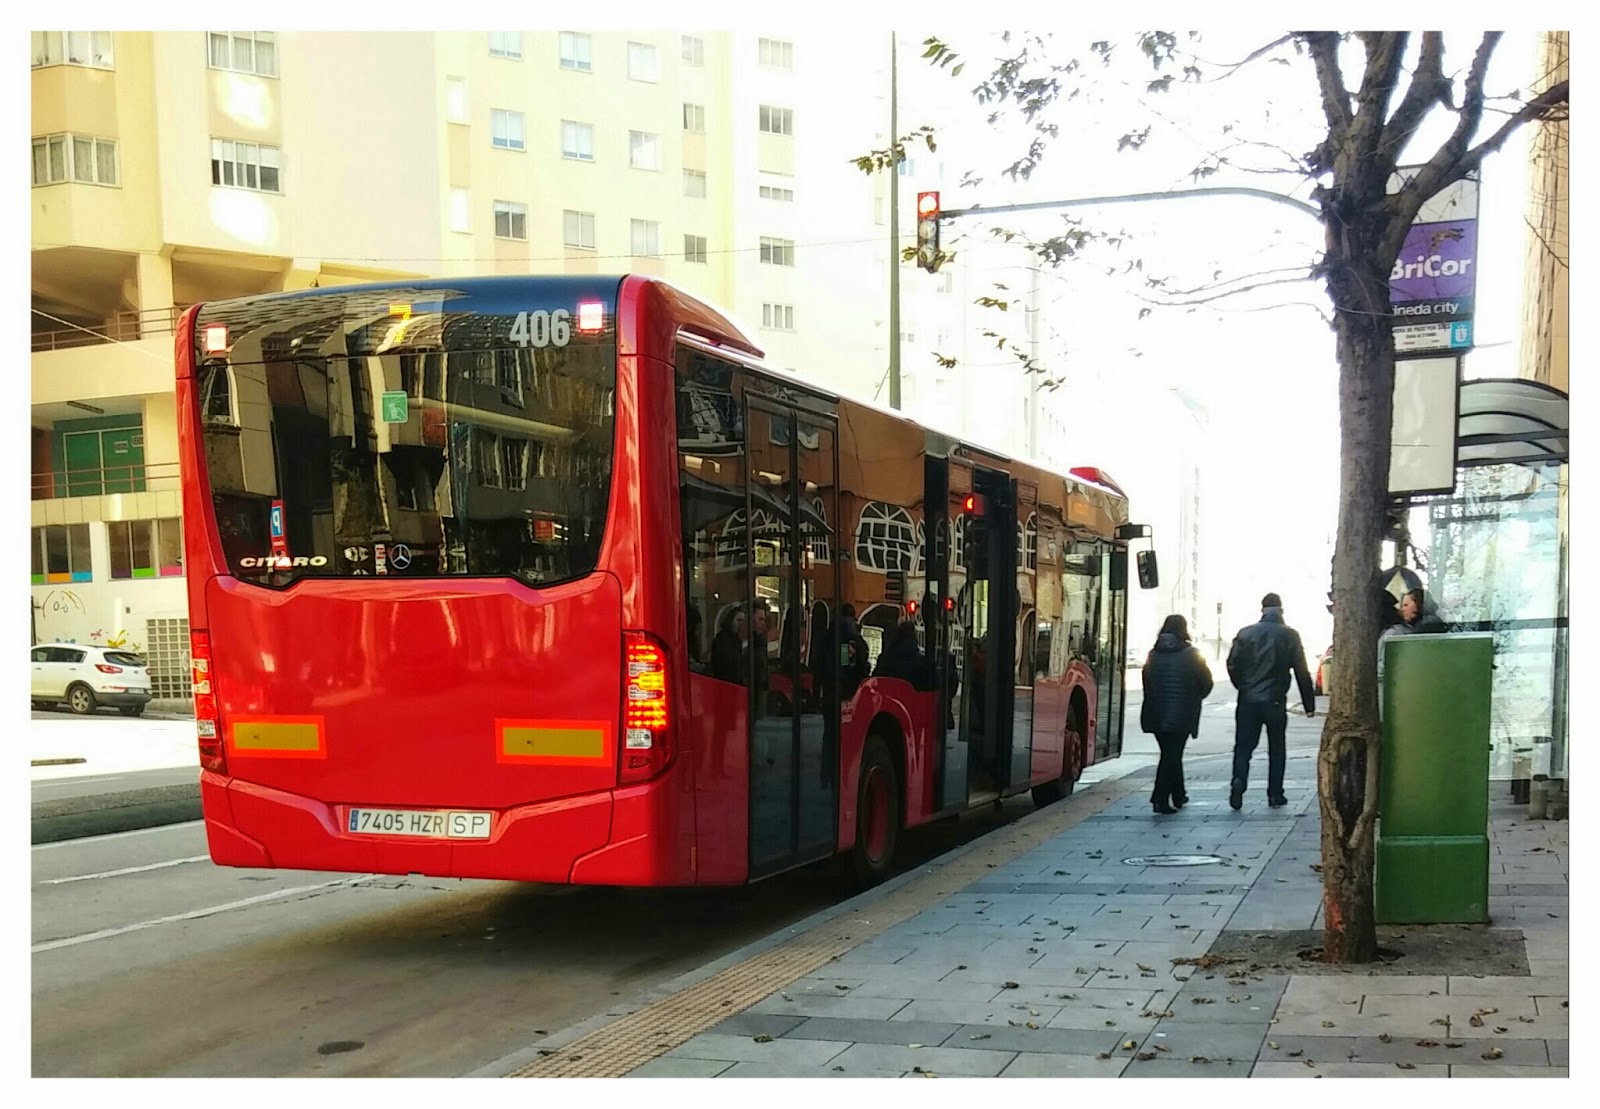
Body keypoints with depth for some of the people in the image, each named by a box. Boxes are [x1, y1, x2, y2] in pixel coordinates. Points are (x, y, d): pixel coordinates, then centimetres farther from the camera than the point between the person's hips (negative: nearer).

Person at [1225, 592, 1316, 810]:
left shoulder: (1245, 633, 1)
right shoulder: (1290, 635, -3)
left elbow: (1232, 665, 0)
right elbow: (1302, 672, -3)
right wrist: (1309, 704, 2)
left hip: (1248, 701, 1)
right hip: (1275, 701, -1)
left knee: (1243, 746, 6)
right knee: (1277, 749, 11)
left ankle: (1238, 781, -16)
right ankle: (1275, 794, 11)